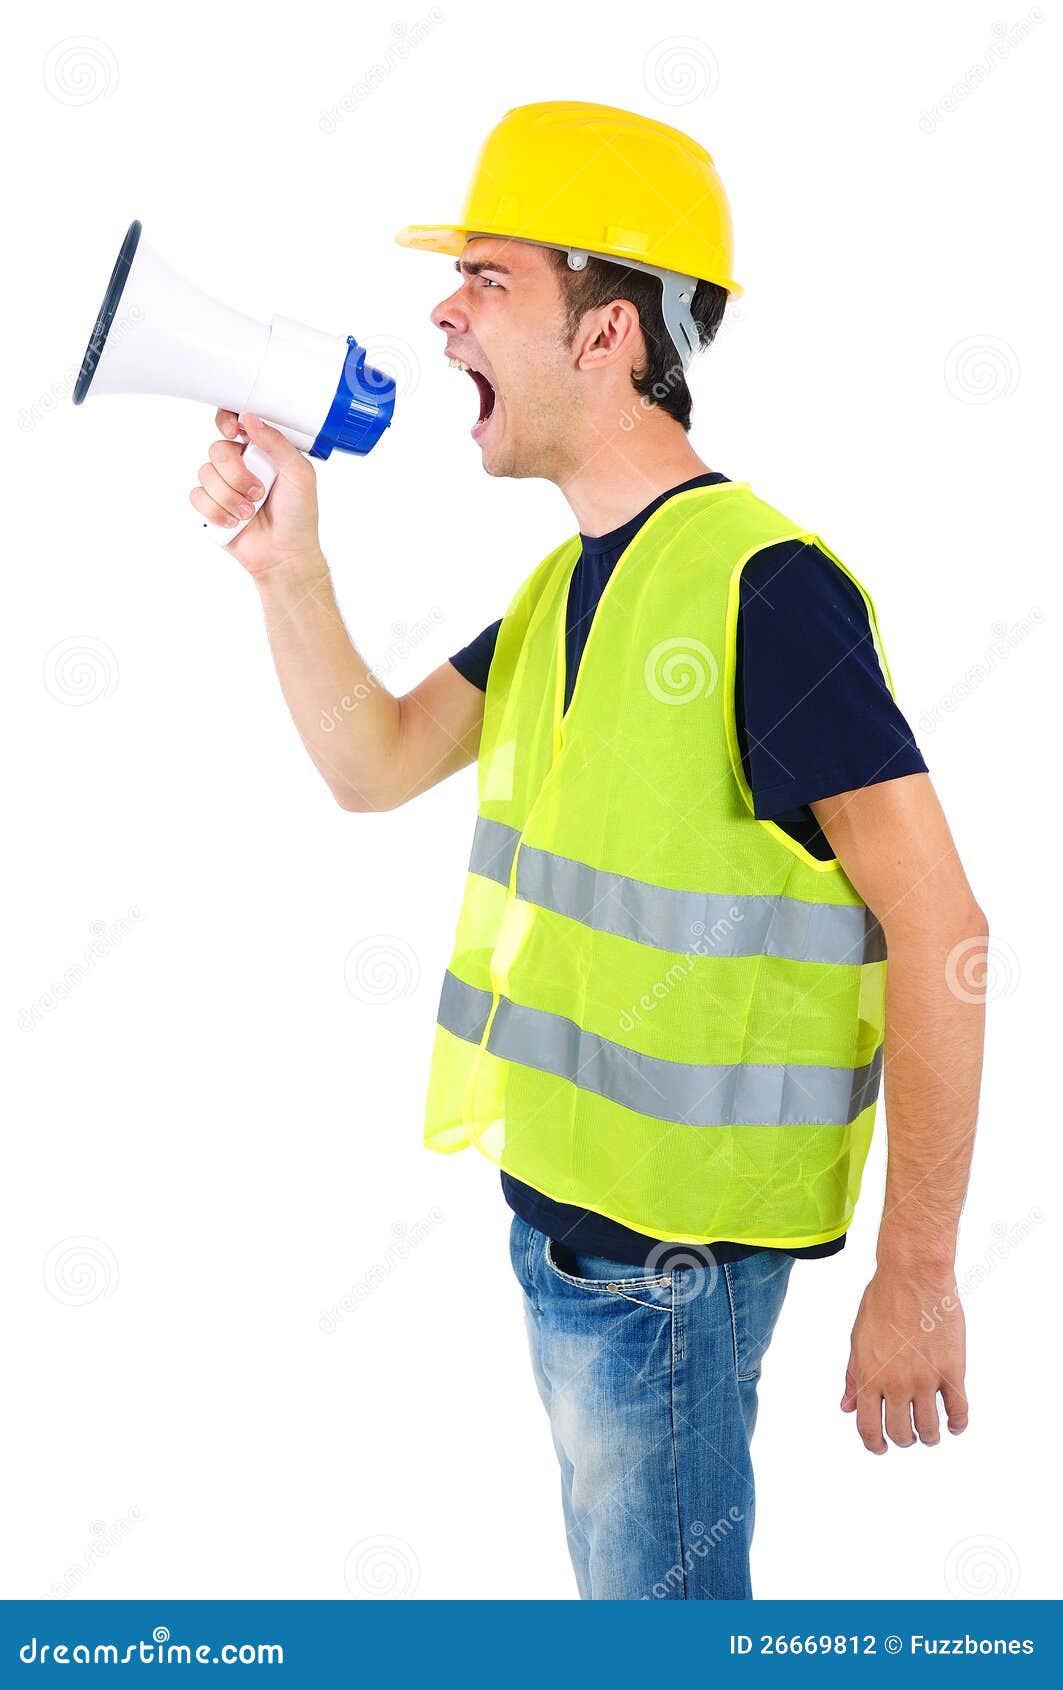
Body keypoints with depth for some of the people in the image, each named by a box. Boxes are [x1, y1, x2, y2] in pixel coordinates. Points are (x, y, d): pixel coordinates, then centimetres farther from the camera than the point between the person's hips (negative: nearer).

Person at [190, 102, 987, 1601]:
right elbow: (376, 764, 12)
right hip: (555, 1198, 9)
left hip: (672, 1245, -9)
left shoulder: (762, 584, -20)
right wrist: (287, 563, -3)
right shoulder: (567, 585, 8)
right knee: (619, 1576, 23)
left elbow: (938, 927, -22)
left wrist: (916, 1279, -21)